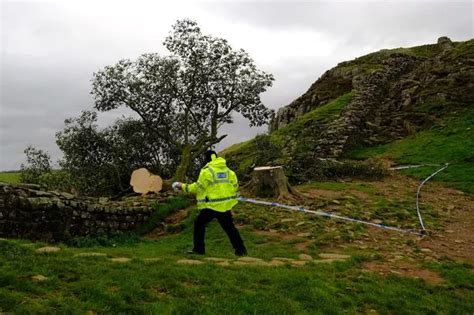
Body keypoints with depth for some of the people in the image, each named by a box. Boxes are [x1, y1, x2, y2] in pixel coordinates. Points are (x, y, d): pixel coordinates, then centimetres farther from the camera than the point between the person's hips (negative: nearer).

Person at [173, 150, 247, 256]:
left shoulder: (207, 171, -11)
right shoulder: (228, 171, 8)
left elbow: (198, 187, -9)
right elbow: (235, 185, 10)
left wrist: (183, 186, 1)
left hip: (212, 205, -5)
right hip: (225, 204, 6)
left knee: (199, 223, 11)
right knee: (229, 227, 14)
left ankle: (199, 249, 11)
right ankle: (241, 249, 13)